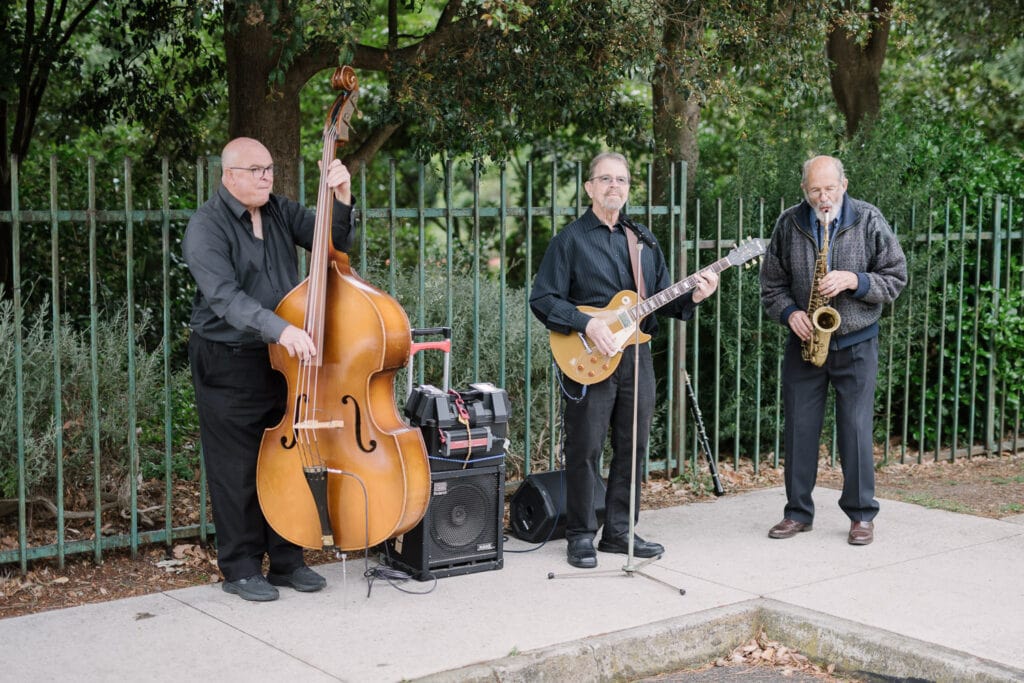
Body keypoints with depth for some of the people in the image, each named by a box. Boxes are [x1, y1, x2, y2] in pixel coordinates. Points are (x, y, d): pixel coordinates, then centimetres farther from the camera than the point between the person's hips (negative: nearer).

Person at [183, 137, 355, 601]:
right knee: (238, 470, 1)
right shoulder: (207, 227, -12)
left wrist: (341, 199, -11)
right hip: (228, 364, -6)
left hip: (284, 358, 6)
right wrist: (279, 328, -38)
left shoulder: (281, 212, 9)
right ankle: (241, 569, 14)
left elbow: (334, 241, 7)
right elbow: (225, 297, -25)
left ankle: (287, 560, 24)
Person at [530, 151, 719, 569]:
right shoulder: (570, 240, -3)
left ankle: (619, 531, 22)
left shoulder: (644, 240, 15)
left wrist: (691, 297, -3)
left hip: (636, 356, 6)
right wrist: (586, 324, -19)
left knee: (632, 449, 10)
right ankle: (581, 535, 11)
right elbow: (542, 299, -8)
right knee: (584, 451, -1)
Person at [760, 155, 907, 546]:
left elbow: (896, 278, -3)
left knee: (855, 429, -1)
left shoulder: (869, 220, -5)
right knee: (799, 428, 5)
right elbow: (771, 283, 8)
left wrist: (853, 280, -19)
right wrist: (789, 312, -10)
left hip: (856, 345, -2)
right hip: (804, 342, 3)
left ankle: (862, 515, 11)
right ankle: (798, 513, 17)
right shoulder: (788, 224, 2)